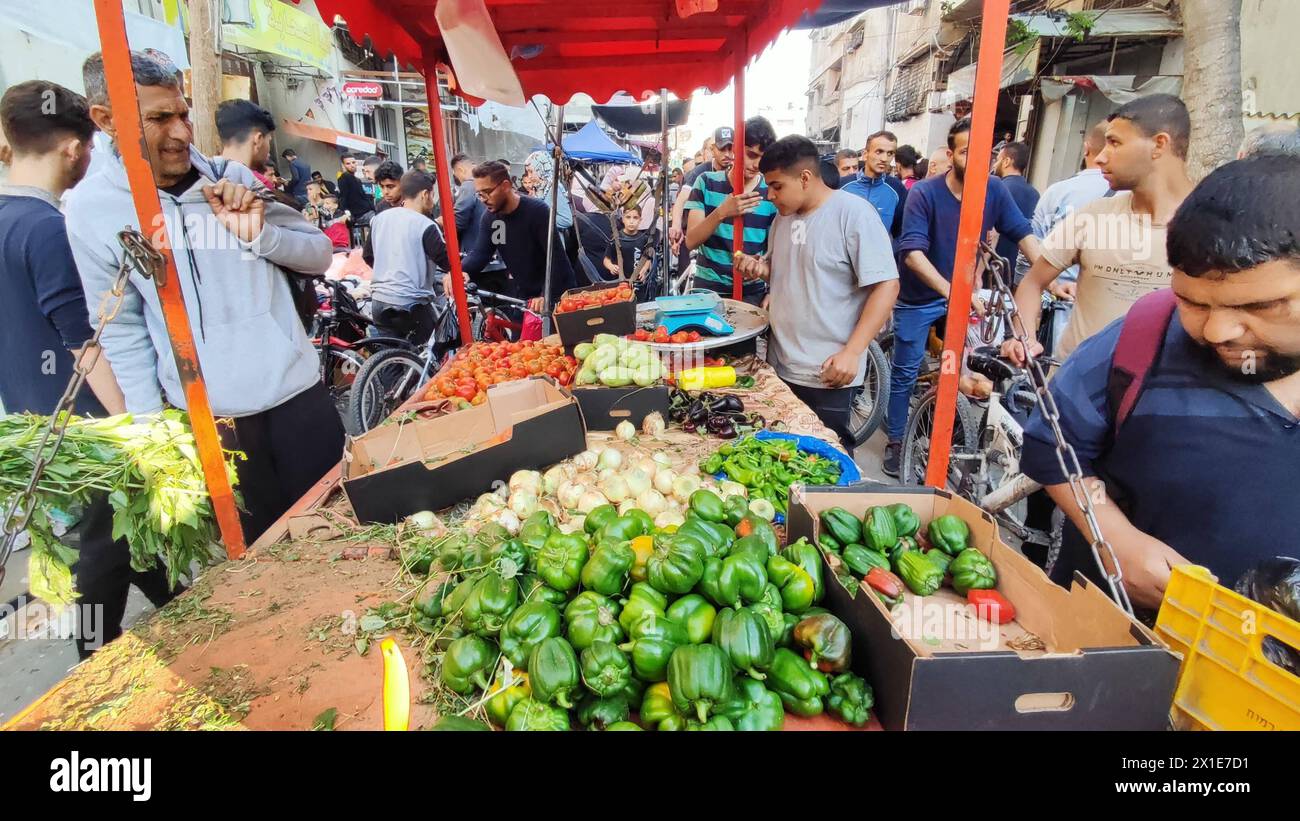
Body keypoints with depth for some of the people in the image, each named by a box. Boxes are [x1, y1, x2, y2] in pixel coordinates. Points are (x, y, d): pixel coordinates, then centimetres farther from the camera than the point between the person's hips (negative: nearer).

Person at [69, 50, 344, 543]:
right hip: (205, 418, -1)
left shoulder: (232, 178, 3)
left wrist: (261, 234, -12)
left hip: (296, 392, 2)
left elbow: (321, 256, 6)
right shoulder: (91, 208, -2)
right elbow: (123, 330, 0)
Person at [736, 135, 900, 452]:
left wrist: (852, 352, -21)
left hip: (827, 371, -7)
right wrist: (761, 267, 3)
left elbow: (886, 286, -15)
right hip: (780, 364, 7)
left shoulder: (854, 213, -11)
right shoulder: (783, 217, 11)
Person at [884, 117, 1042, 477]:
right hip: (919, 297, -4)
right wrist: (951, 292, -39)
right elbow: (913, 253, -28)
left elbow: (1023, 233, -3)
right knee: (905, 372, 3)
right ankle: (895, 441, 17)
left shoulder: (994, 189, -6)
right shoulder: (924, 193, -18)